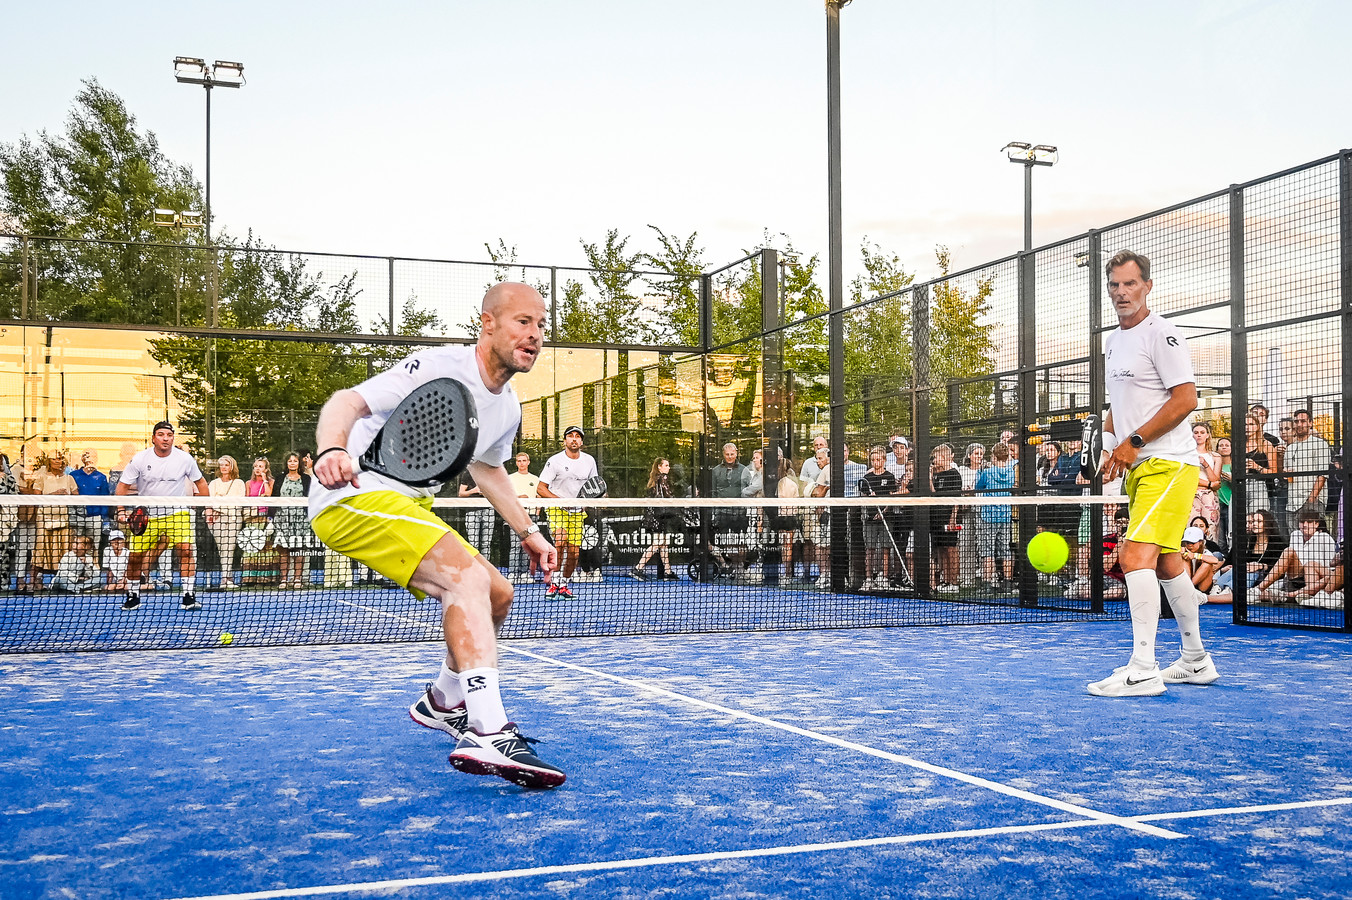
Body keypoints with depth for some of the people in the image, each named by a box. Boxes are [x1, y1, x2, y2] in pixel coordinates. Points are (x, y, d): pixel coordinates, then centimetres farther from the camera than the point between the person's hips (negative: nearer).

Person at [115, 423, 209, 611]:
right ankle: (133, 596, 21)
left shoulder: (185, 459, -5)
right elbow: (123, 486, -2)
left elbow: (200, 481, 8)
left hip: (177, 513, -1)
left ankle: (189, 596, -14)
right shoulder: (140, 459, -7)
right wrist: (121, 511, -14)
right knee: (135, 556, -1)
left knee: (185, 550, -19)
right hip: (147, 515, 1)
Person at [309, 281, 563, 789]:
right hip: (355, 495, -10)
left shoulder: (508, 408, 8)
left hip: (408, 506, 10)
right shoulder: (439, 367, -19)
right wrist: (332, 449, -48)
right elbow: (347, 402, -27)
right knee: (468, 575, -29)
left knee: (498, 597, 14)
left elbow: (488, 467, 28)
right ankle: (487, 734, -37)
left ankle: (442, 704, 36)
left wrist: (527, 531, 26)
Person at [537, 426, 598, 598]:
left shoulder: (589, 461, 4)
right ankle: (554, 582, -17)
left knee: (574, 552, -2)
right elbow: (541, 488, -8)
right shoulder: (554, 461, -9)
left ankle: (564, 584, 18)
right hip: (556, 508, -4)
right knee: (560, 541, -27)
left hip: (578, 511, 4)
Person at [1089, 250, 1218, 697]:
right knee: (1166, 563, 15)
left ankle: (1143, 670, -20)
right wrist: (1111, 445, 8)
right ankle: (1196, 661, 27)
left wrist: (1134, 441, -16)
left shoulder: (1161, 333, -9)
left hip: (1168, 463, -10)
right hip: (1139, 468, 10)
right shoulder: (1112, 342, 17)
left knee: (1137, 555, -20)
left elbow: (1186, 399, -16)